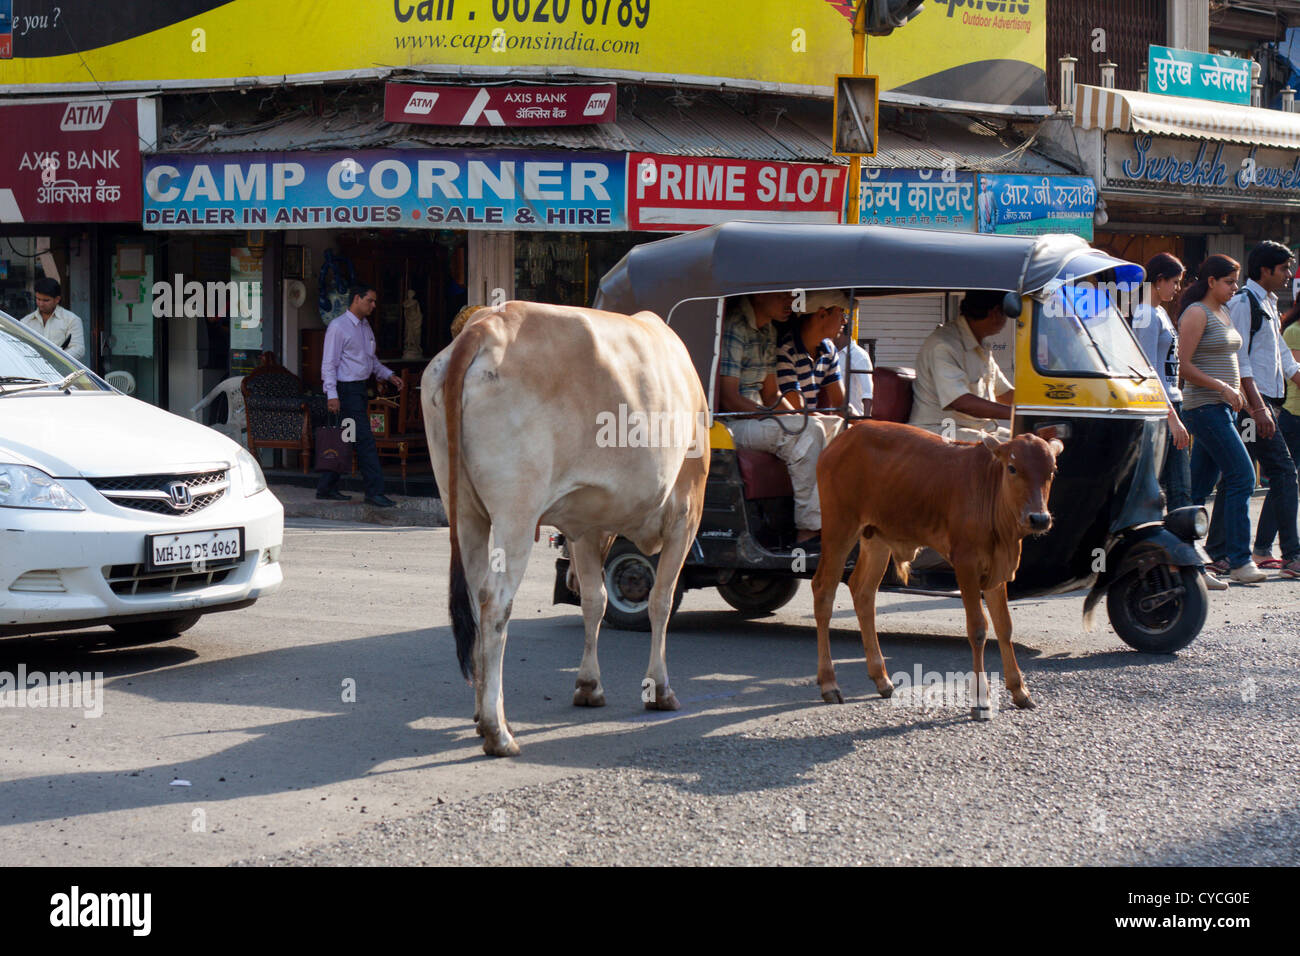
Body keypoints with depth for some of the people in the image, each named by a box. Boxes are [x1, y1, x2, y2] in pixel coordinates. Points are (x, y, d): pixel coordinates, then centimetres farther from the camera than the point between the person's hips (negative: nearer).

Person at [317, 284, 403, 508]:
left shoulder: (365, 326, 16)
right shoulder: (338, 327, -10)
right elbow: (329, 363, -14)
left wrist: (390, 375, 15)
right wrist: (332, 395, -20)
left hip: (360, 388, 9)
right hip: (346, 390, -9)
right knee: (365, 439, -12)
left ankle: (326, 488, 18)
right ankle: (374, 491, -12)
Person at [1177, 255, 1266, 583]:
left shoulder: (1223, 313, 18)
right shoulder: (1196, 313, -9)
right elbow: (1185, 366, -15)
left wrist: (1237, 392, 12)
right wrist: (1222, 388, -19)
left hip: (1222, 408, 9)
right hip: (1204, 407, -9)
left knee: (1199, 485, 9)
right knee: (1242, 477, -12)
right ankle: (1239, 562, -11)